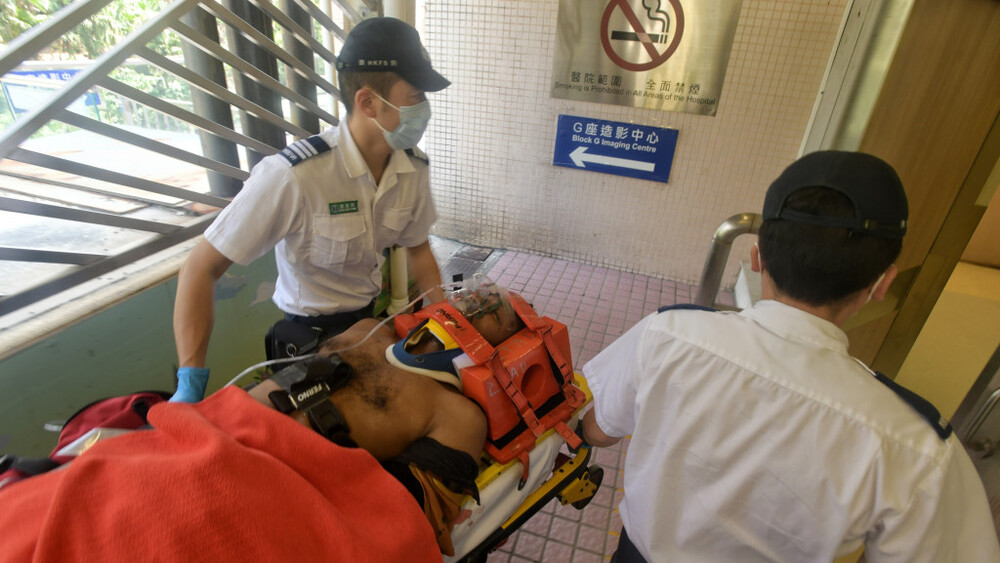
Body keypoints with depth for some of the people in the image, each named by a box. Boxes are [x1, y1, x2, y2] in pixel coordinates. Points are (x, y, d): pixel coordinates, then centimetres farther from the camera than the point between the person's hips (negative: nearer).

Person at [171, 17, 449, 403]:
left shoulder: (413, 168, -12)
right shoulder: (292, 176, -31)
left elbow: (418, 250, 3)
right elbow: (201, 269, -24)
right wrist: (191, 382, -29)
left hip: (377, 316, 5)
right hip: (312, 333, -5)